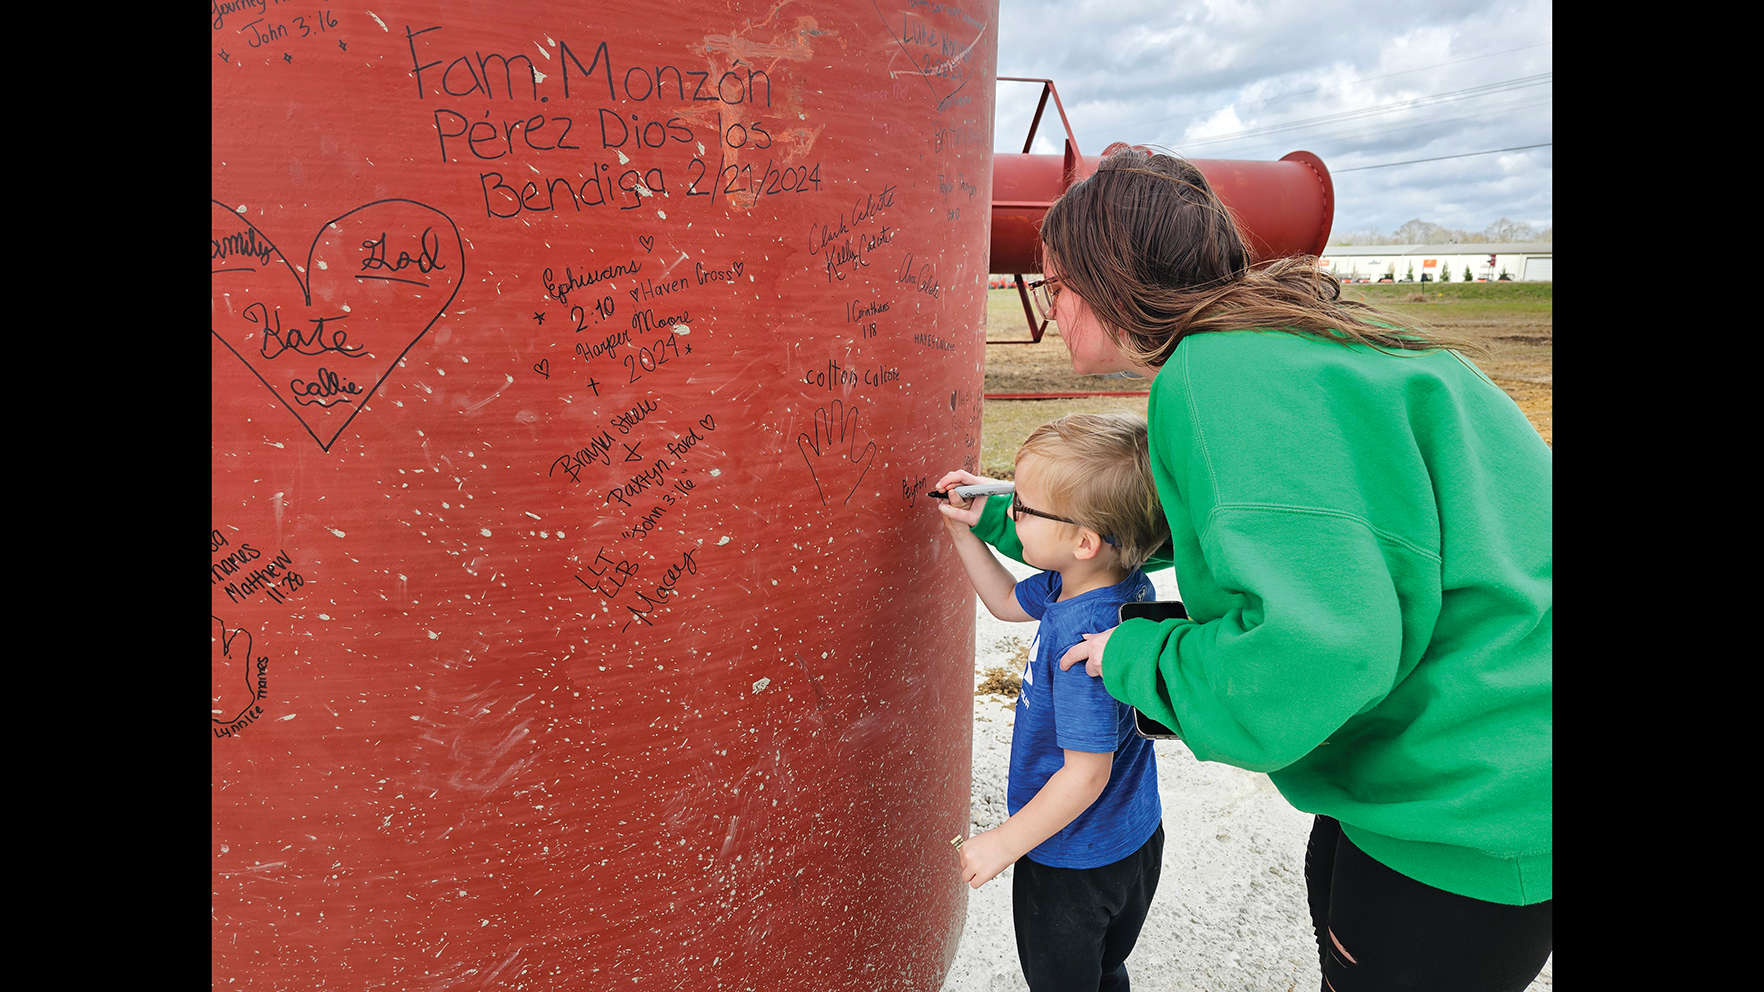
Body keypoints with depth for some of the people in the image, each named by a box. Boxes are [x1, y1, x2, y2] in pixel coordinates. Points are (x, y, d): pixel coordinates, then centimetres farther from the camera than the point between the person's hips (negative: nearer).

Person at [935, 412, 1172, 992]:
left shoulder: (1084, 638, -35)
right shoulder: (1125, 585, -7)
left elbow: (1086, 774, -31)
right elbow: (1008, 601, 11)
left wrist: (1002, 844, -20)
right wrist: (964, 530, 0)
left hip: (1076, 864, -8)